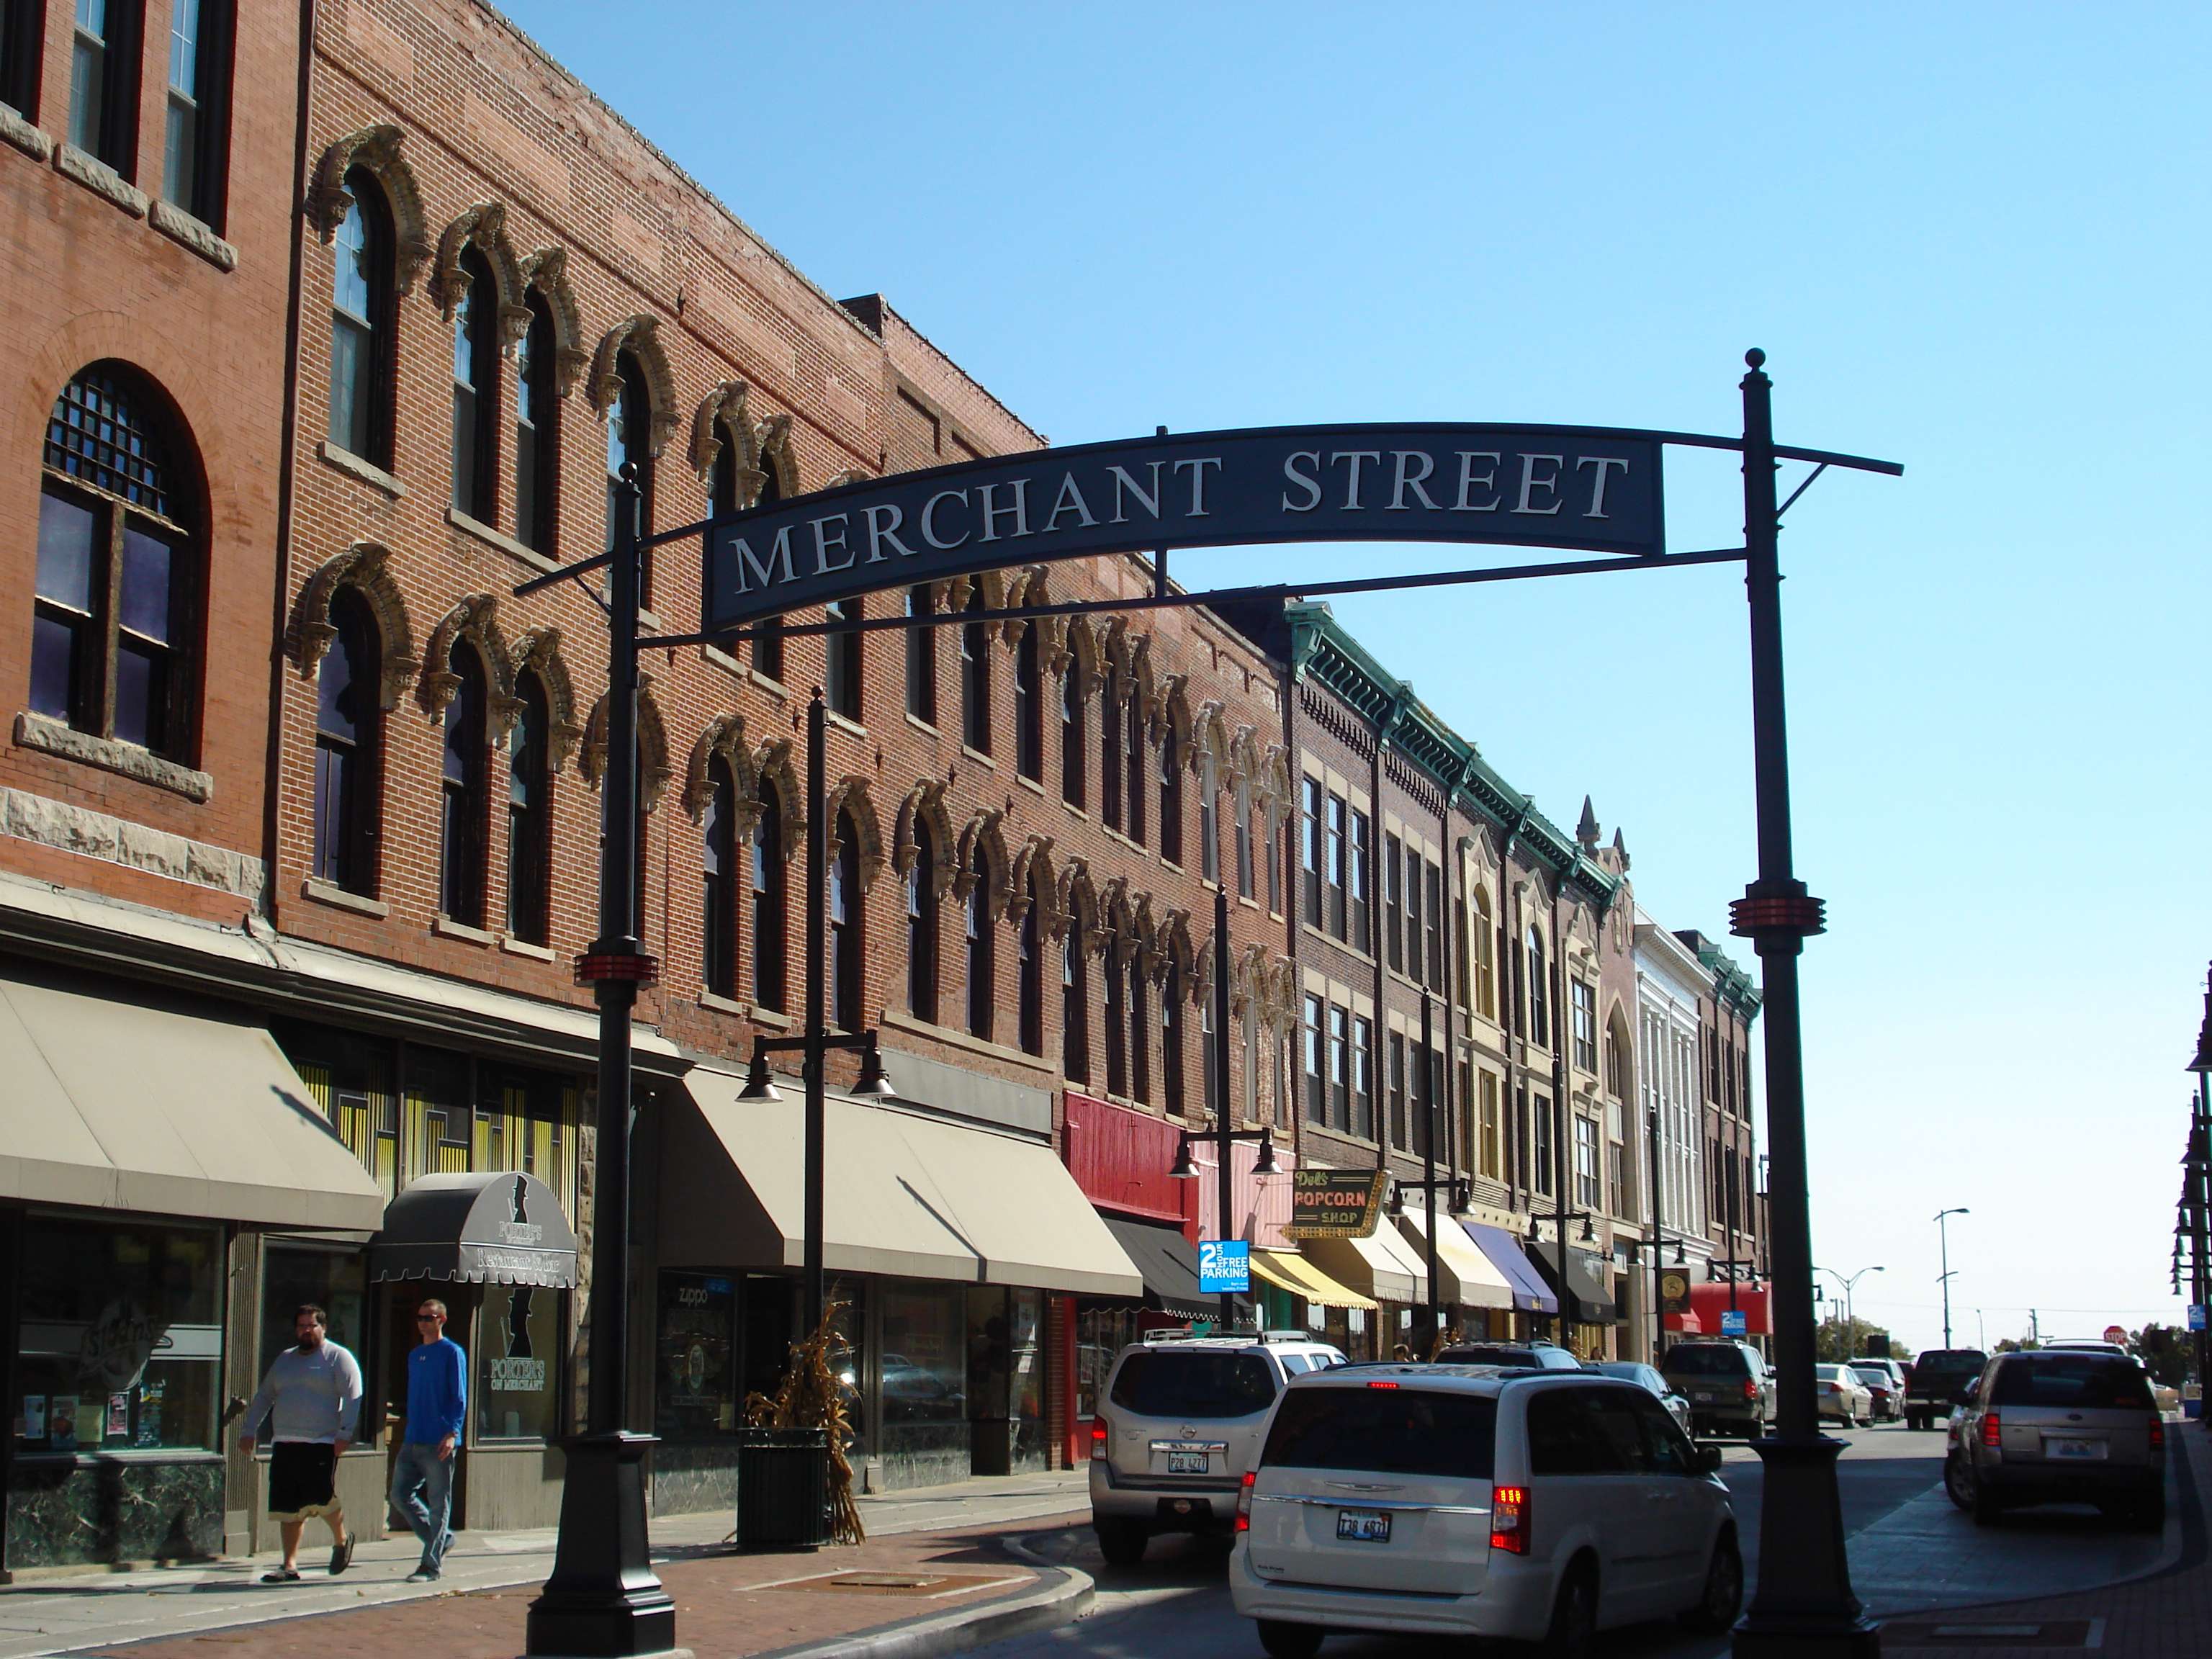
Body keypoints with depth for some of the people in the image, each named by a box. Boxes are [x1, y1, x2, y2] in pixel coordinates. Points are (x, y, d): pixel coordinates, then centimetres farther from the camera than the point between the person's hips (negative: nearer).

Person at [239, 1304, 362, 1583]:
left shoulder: (338, 1358, 1)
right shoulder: (285, 1360, 21)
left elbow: (352, 1397, -8)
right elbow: (263, 1397, 27)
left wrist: (344, 1433, -18)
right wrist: (249, 1430, 19)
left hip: (322, 1444, -6)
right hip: (284, 1445, 6)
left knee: (322, 1499, -14)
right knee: (288, 1509, 3)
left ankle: (341, 1540, 15)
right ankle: (290, 1566, 9)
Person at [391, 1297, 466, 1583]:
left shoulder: (452, 1353, -4)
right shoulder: (415, 1355, 18)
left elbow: (459, 1398, -8)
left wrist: (452, 1433, -18)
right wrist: (409, 1432, 20)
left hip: (439, 1443, -7)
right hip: (412, 1441, 7)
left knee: (438, 1503, -2)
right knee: (400, 1495, 5)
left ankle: (432, 1564, 3)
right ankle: (442, 1539, 20)